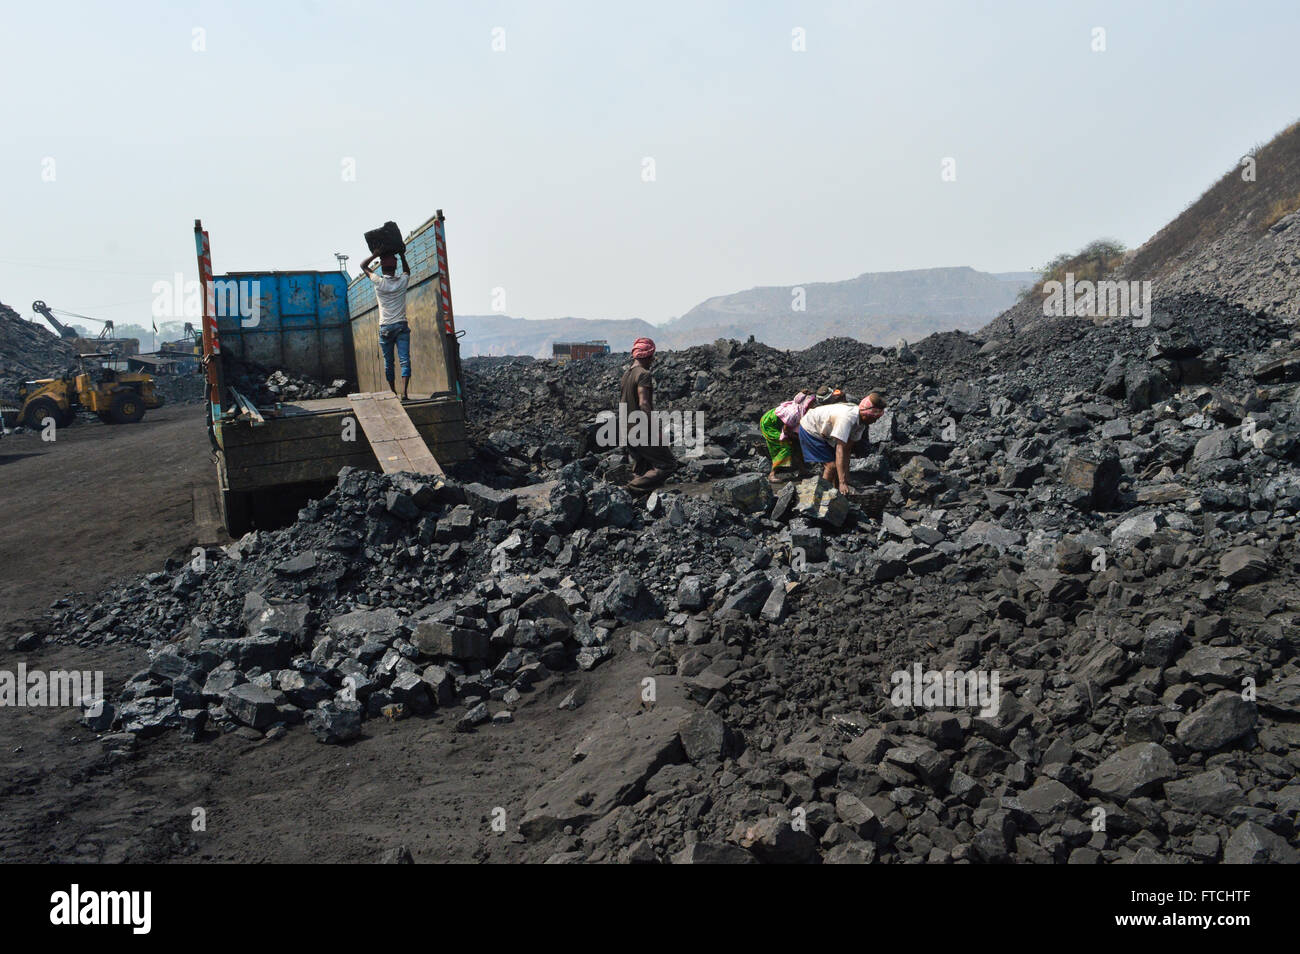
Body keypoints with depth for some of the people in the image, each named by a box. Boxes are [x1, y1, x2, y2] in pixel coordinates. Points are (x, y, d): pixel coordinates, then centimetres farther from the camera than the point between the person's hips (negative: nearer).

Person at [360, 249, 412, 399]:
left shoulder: (378, 282, -5)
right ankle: (404, 392, -19)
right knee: (404, 360, -7)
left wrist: (375, 254, 5)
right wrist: (402, 255, 27)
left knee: (388, 362, 9)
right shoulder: (402, 281, 1)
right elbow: (407, 270, 26)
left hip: (385, 327, 0)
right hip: (402, 326, 0)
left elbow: (363, 265, 10)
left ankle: (393, 391, 15)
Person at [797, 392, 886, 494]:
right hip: (810, 430, -8)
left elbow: (847, 449, -10)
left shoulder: (861, 422, -12)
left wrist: (846, 479, -14)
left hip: (824, 433, 8)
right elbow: (840, 450, -41)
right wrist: (842, 483, -43)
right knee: (831, 465, -14)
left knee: (840, 464, 5)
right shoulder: (847, 418, -38)